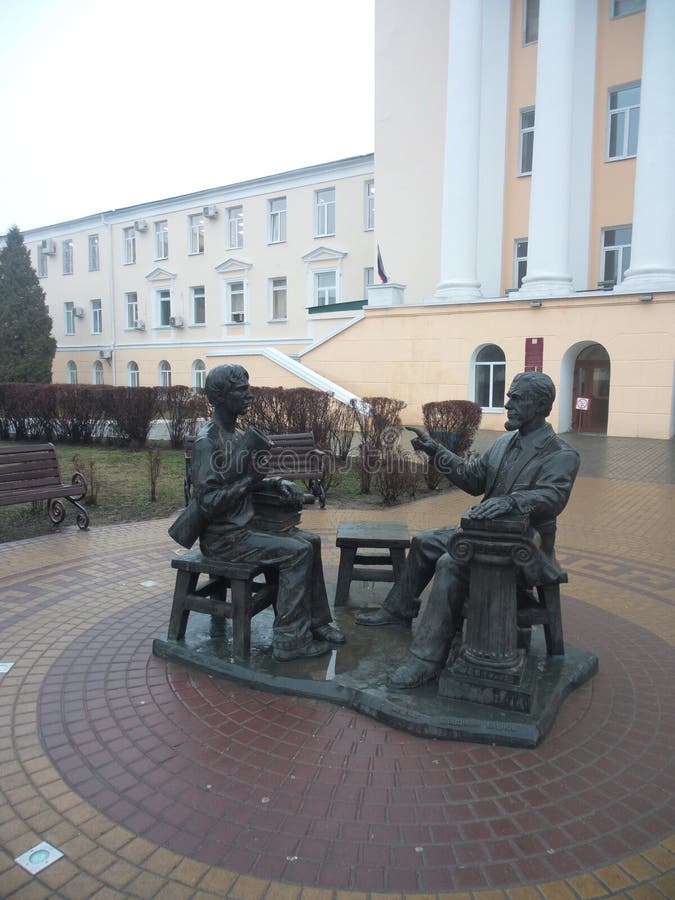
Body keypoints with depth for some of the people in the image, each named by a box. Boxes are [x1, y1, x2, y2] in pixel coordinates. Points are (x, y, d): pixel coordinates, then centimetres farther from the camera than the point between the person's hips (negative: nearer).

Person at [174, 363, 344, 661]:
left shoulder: (238, 434, 10)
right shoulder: (207, 441, -19)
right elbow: (206, 505, -25)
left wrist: (276, 483, 2)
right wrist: (250, 479, -24)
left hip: (244, 527, 9)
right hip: (222, 538, -9)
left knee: (310, 541, 4)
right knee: (296, 551, -19)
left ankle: (316, 622, 12)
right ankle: (289, 640, -10)